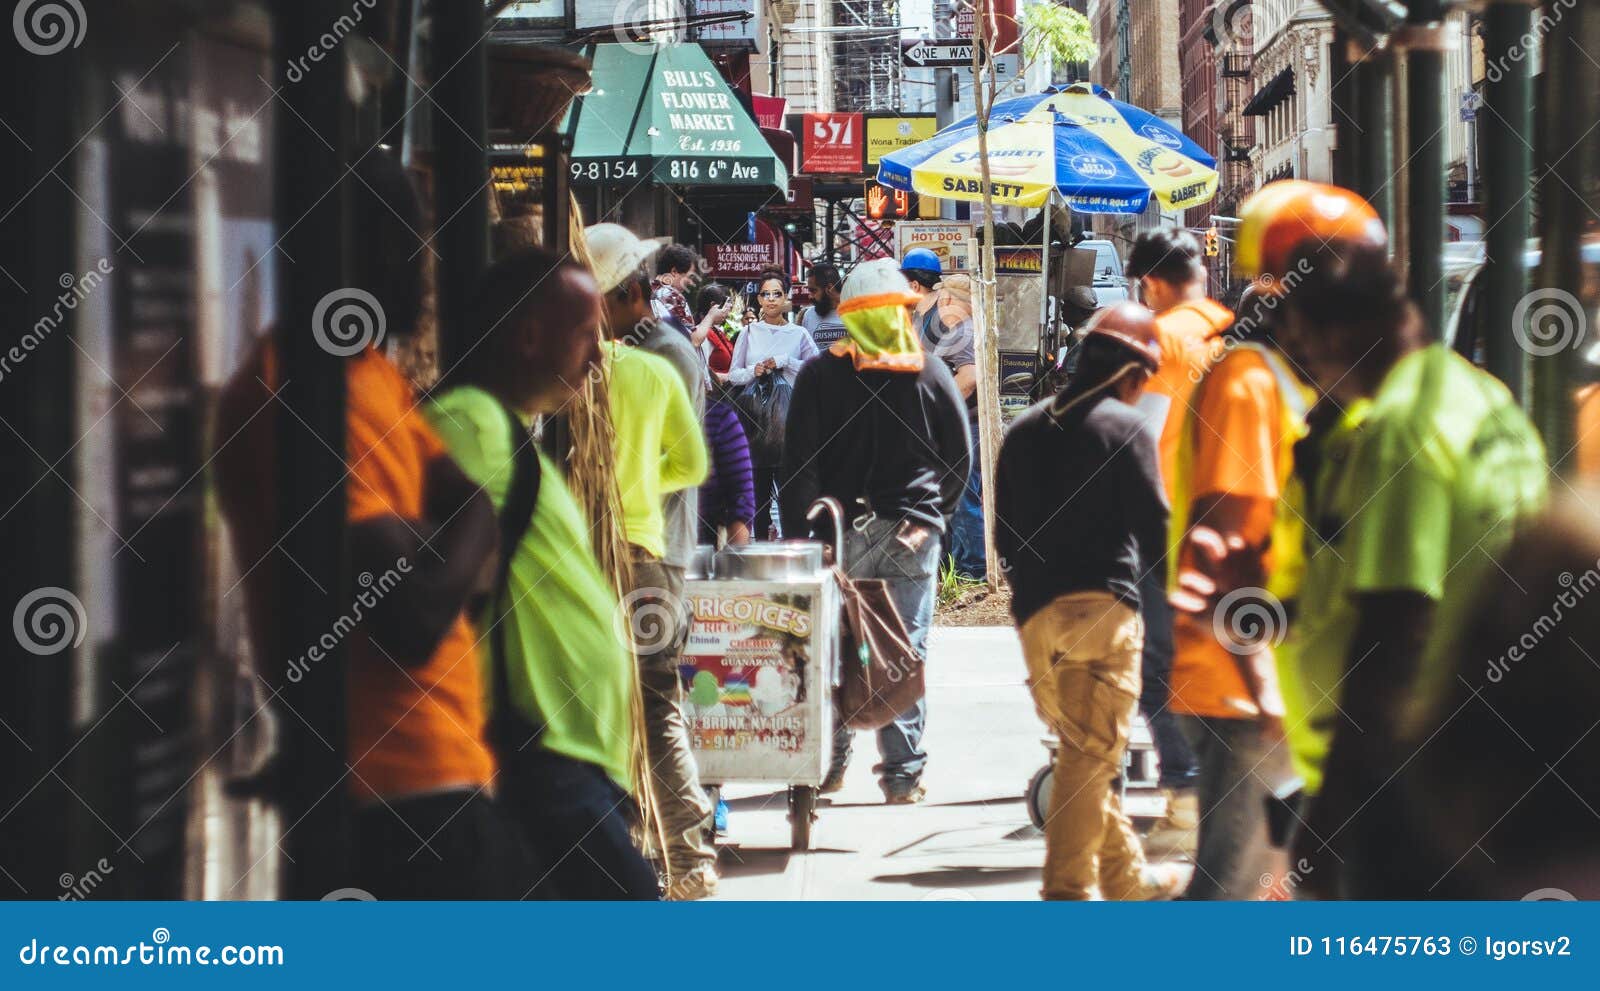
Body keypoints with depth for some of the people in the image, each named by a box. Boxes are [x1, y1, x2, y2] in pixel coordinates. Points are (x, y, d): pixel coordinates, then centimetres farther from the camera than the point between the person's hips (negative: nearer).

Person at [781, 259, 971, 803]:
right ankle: (903, 774, 3)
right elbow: (961, 457, 6)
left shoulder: (822, 374, -3)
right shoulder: (932, 374, 1)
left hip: (843, 531, -1)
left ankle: (828, 764, 13)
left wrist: (801, 534, 1)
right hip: (912, 530, 1)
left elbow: (799, 466, -4)